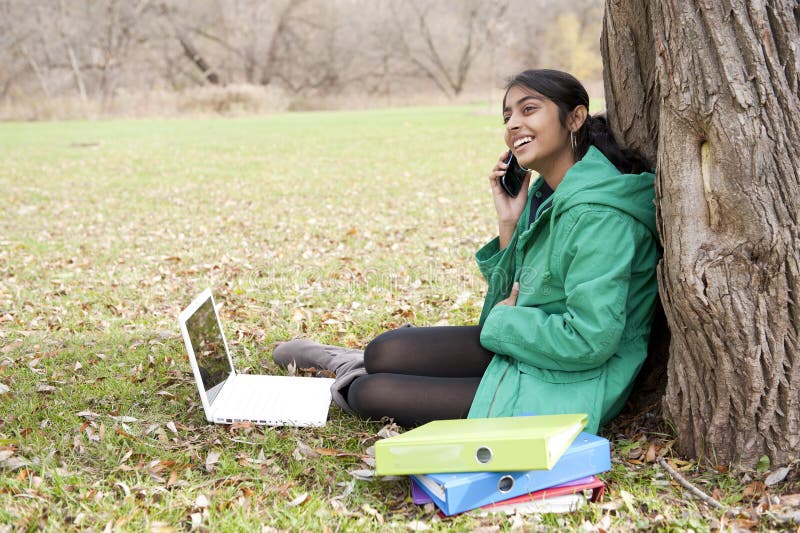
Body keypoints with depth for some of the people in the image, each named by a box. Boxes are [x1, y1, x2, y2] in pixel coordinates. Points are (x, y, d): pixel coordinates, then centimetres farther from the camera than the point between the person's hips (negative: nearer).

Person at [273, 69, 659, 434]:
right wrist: (509, 225, -4)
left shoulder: (599, 218, -24)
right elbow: (516, 297, 9)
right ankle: (359, 366, 31)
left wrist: (504, 322, -13)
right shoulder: (545, 195, 5)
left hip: (565, 388, -8)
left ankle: (353, 383, 30)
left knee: (369, 394, -5)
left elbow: (589, 341, -27)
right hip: (524, 349, 8)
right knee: (384, 350, -3)